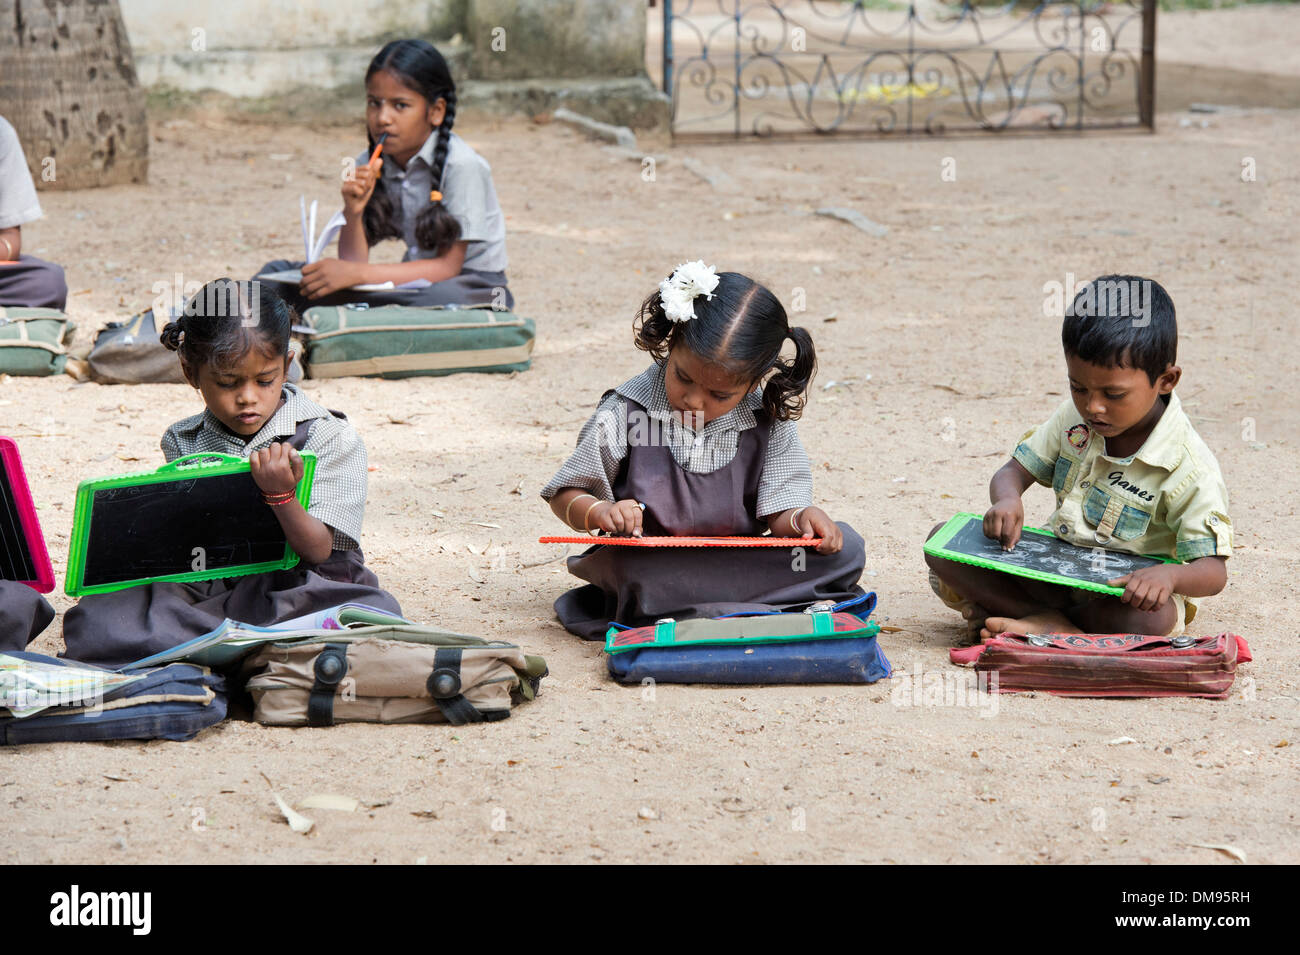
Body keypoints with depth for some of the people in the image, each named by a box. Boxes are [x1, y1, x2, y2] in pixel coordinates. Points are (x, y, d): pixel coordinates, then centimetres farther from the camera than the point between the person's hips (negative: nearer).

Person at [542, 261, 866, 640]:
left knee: (845, 547, -16)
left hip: (737, 563, 3)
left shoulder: (769, 420, -2)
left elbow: (777, 512, -2)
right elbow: (565, 494, 1)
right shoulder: (625, 414, -8)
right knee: (635, 569, -39)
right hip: (649, 565, -3)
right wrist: (599, 512, -22)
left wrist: (799, 519, -25)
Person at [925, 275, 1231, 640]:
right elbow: (1014, 471, 7)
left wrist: (1169, 575, -45)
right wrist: (1007, 500, -20)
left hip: (1119, 592, -5)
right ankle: (1055, 624, -26)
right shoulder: (1074, 418, -2)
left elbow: (1213, 571, -20)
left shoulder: (1190, 470, -20)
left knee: (1155, 618, -42)